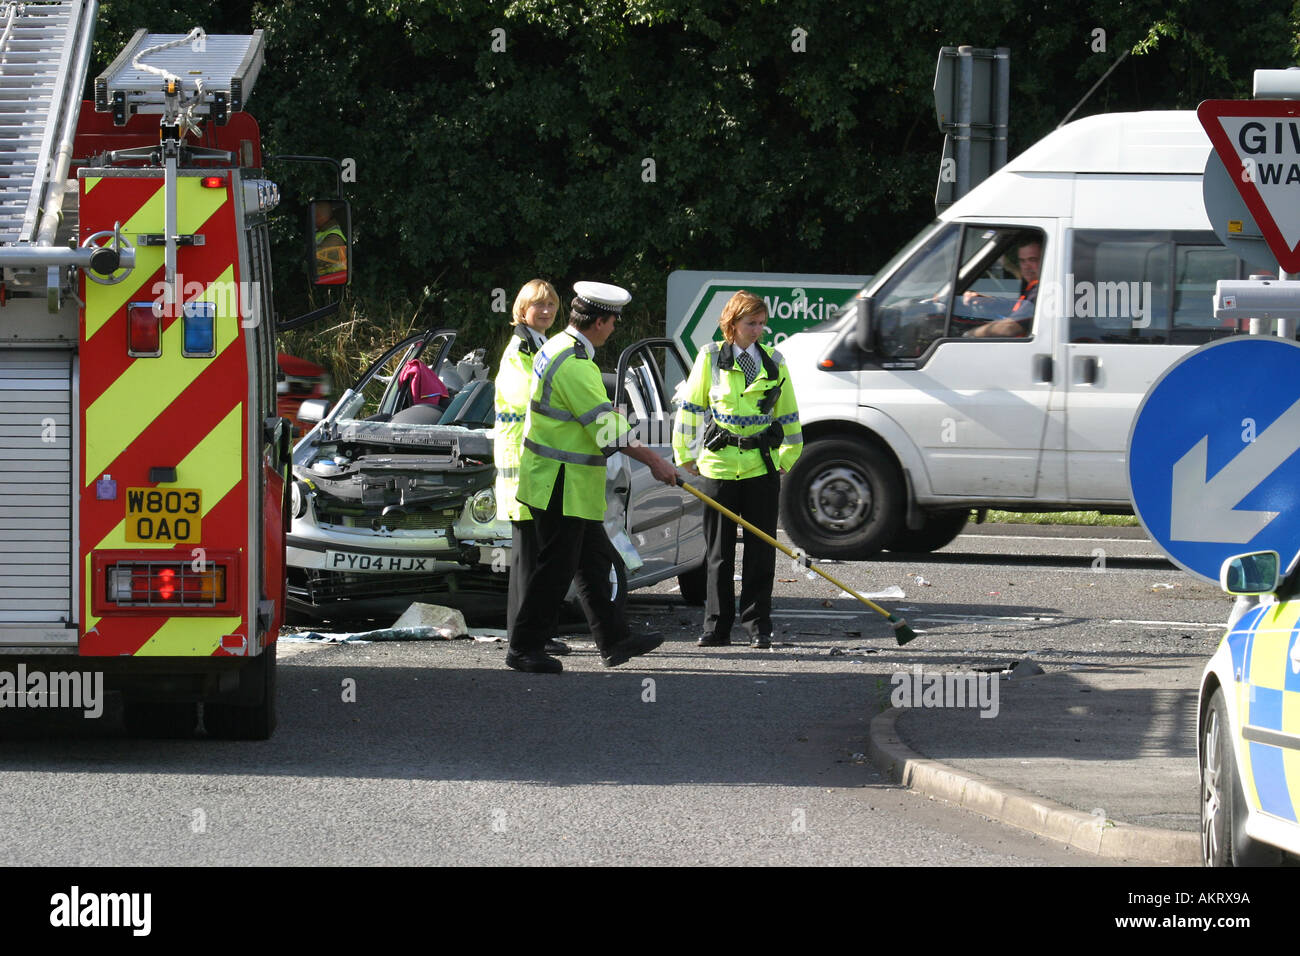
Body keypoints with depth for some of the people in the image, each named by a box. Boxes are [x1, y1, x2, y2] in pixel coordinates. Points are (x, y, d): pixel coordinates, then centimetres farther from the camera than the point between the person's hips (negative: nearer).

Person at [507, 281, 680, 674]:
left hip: (571, 487, 11)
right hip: (561, 487, -11)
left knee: (595, 562, 14)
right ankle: (525, 649, 3)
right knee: (554, 568, -4)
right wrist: (654, 462, -19)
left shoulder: (558, 349, 12)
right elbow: (608, 426, -24)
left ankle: (614, 640, 19)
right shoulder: (574, 364, -22)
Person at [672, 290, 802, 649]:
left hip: (762, 467, 1)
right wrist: (685, 455, 4)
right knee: (719, 551, 4)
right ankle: (717, 628, 9)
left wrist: (788, 458, 13)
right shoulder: (710, 358, 3)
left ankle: (757, 626, 7)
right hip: (718, 464, -1)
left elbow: (787, 414, 15)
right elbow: (690, 407, 7)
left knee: (761, 549, 1)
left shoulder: (773, 362, 8)